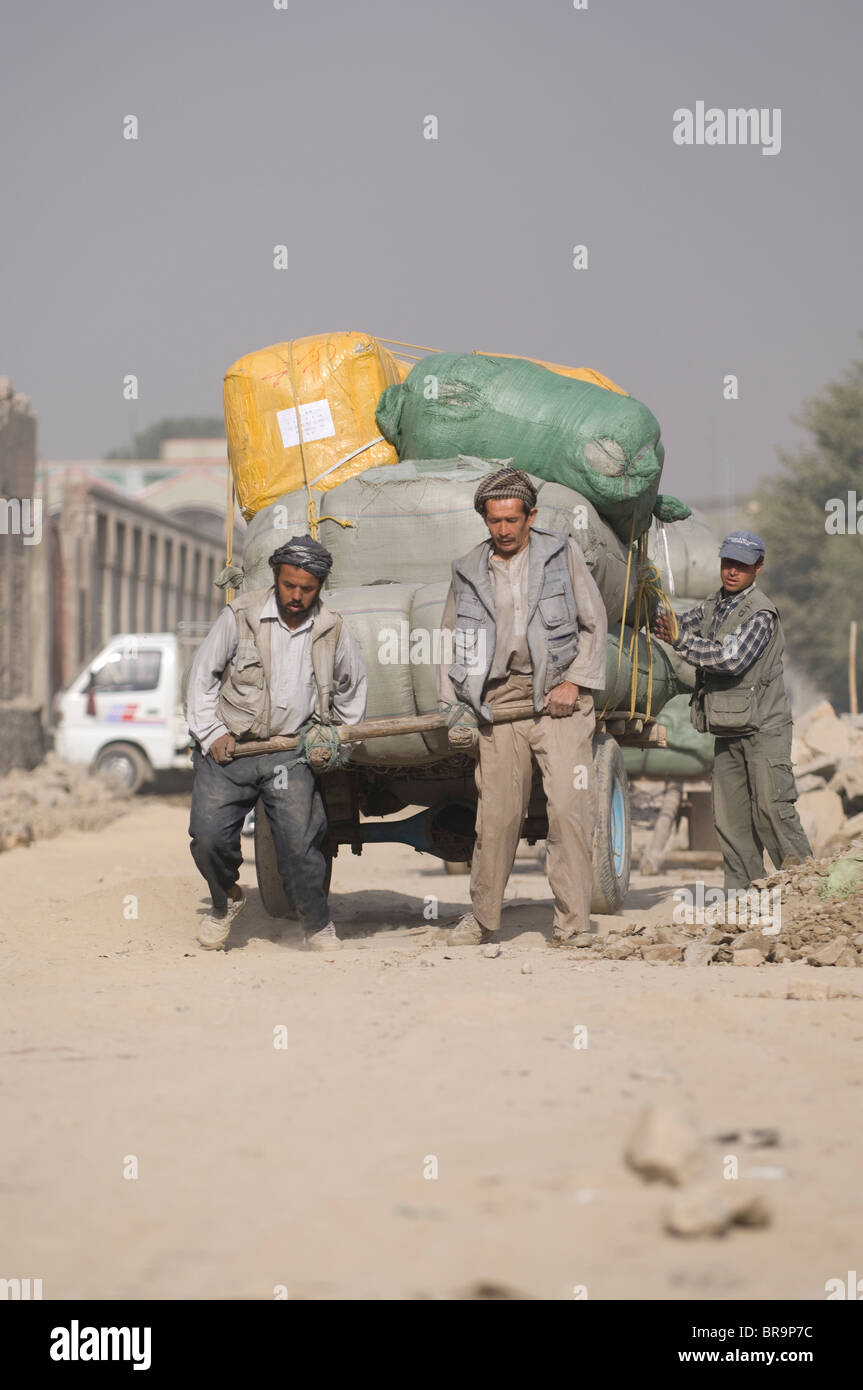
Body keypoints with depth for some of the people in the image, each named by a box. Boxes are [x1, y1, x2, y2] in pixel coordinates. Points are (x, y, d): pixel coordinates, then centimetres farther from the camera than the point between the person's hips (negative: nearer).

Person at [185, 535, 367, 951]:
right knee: (208, 836, -11)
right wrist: (211, 734, -2)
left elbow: (353, 685, 20)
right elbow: (202, 675, 4)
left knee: (299, 842, -13)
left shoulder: (332, 629, 2)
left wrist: (339, 740, 14)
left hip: (292, 754, 0)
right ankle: (226, 900, 19)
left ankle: (319, 927, 7)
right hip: (228, 747, 0)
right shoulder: (240, 616, -6)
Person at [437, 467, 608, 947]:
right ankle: (483, 918, 18)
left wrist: (575, 681, -4)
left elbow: (594, 622, 7)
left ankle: (573, 925, -9)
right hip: (499, 700, 2)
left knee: (570, 806, -12)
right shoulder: (468, 572, 13)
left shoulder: (563, 554, 6)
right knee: (496, 813, 3)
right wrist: (452, 702, 6)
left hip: (558, 694, -2)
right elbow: (451, 640, 19)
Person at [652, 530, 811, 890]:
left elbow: (731, 658, -23)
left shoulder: (760, 613, -12)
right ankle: (743, 891, 8)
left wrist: (682, 641, -16)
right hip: (728, 729, 8)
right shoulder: (713, 606, 14)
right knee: (730, 816, 4)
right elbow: (672, 624, 24)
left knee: (771, 807, -13)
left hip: (763, 725, -8)